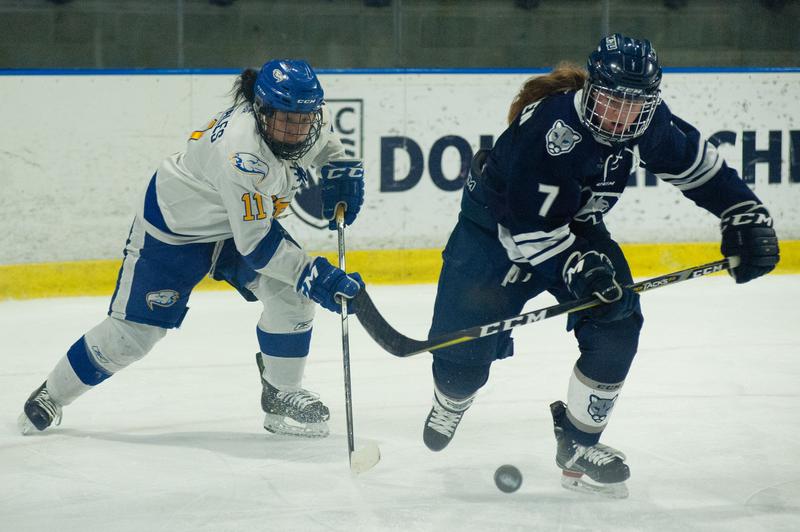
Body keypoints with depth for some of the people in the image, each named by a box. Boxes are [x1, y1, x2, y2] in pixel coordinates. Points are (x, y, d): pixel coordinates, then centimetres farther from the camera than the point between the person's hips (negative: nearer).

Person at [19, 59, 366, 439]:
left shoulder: (308, 114, -17)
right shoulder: (241, 153, -41)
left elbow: (320, 138, 12)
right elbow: (254, 244, -37)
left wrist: (340, 169, -4)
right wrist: (315, 277, -39)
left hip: (243, 217, 7)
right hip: (175, 223, -7)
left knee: (290, 293, -14)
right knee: (134, 329, 0)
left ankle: (281, 394, 3)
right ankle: (52, 394, 21)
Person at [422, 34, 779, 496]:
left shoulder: (650, 124, -17)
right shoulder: (548, 126, -36)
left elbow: (698, 164, 1)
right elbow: (526, 224, -32)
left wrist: (746, 214, -5)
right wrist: (576, 266, -38)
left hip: (576, 225, 5)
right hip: (497, 222, -5)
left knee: (616, 324, -14)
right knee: (465, 343, -7)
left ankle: (579, 443, 3)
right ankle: (451, 402, 32)